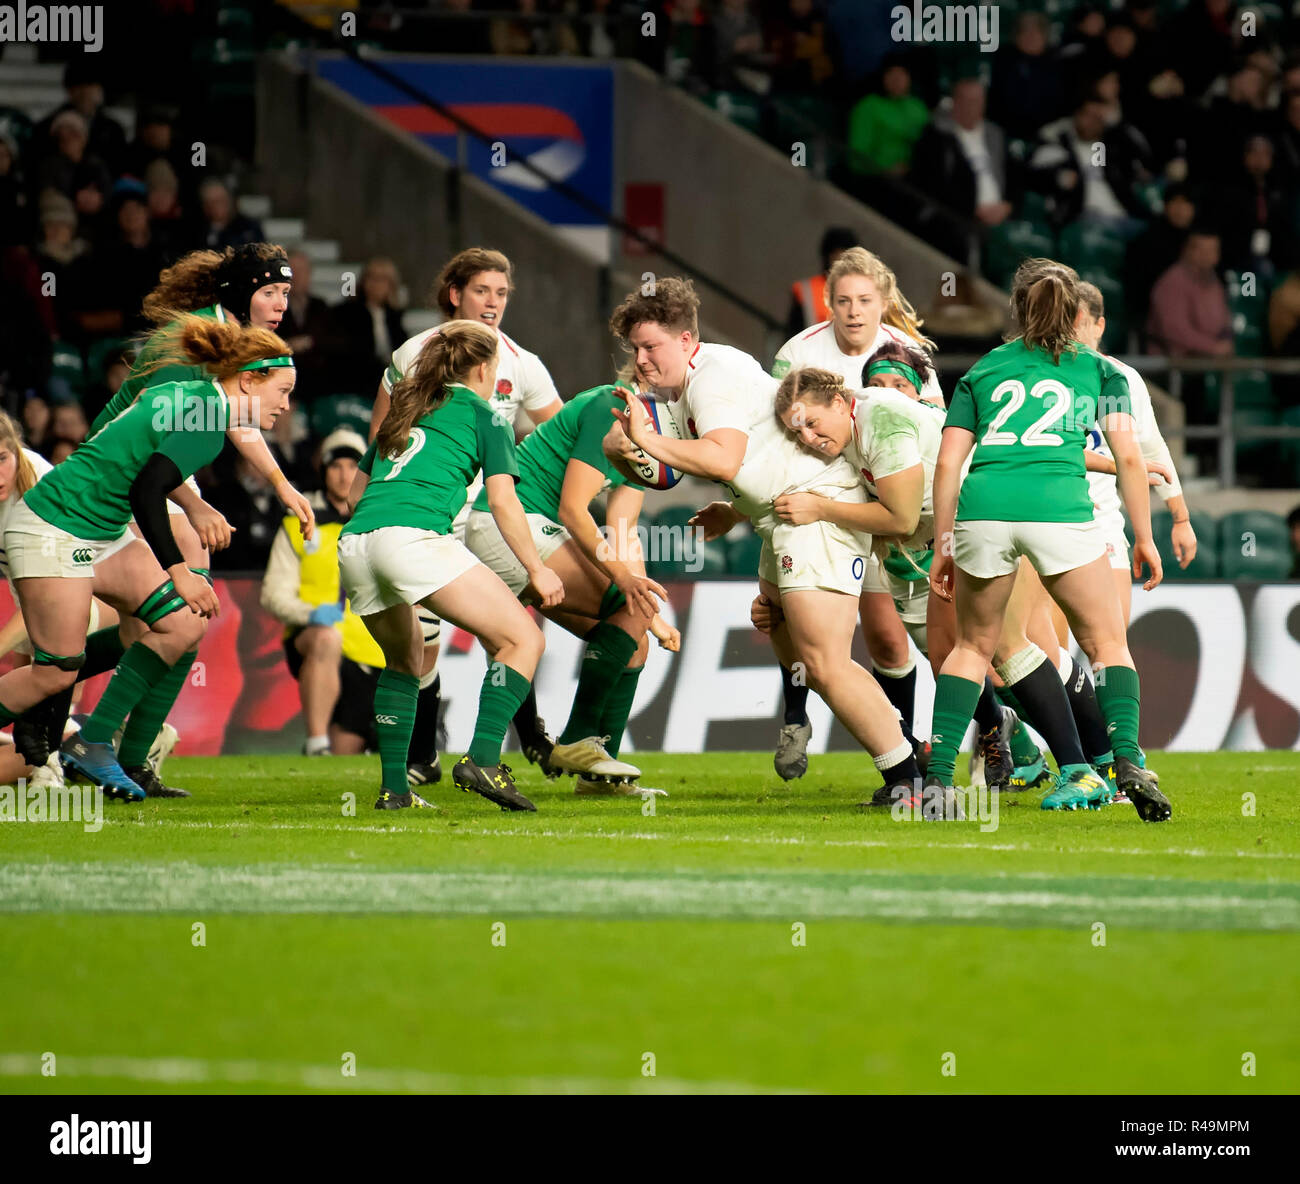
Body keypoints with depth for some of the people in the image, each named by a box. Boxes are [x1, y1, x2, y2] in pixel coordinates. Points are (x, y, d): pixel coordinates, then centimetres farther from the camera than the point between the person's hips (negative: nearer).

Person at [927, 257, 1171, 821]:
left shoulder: (983, 370, 23)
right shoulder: (1098, 370, 19)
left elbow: (947, 463, 16)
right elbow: (1129, 458, 11)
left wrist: (945, 547, 20)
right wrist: (1145, 538, 18)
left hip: (983, 506, 2)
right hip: (1060, 509, -2)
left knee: (973, 646, 19)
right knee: (1107, 643, 11)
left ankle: (937, 775, 9)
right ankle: (1128, 763, -9)